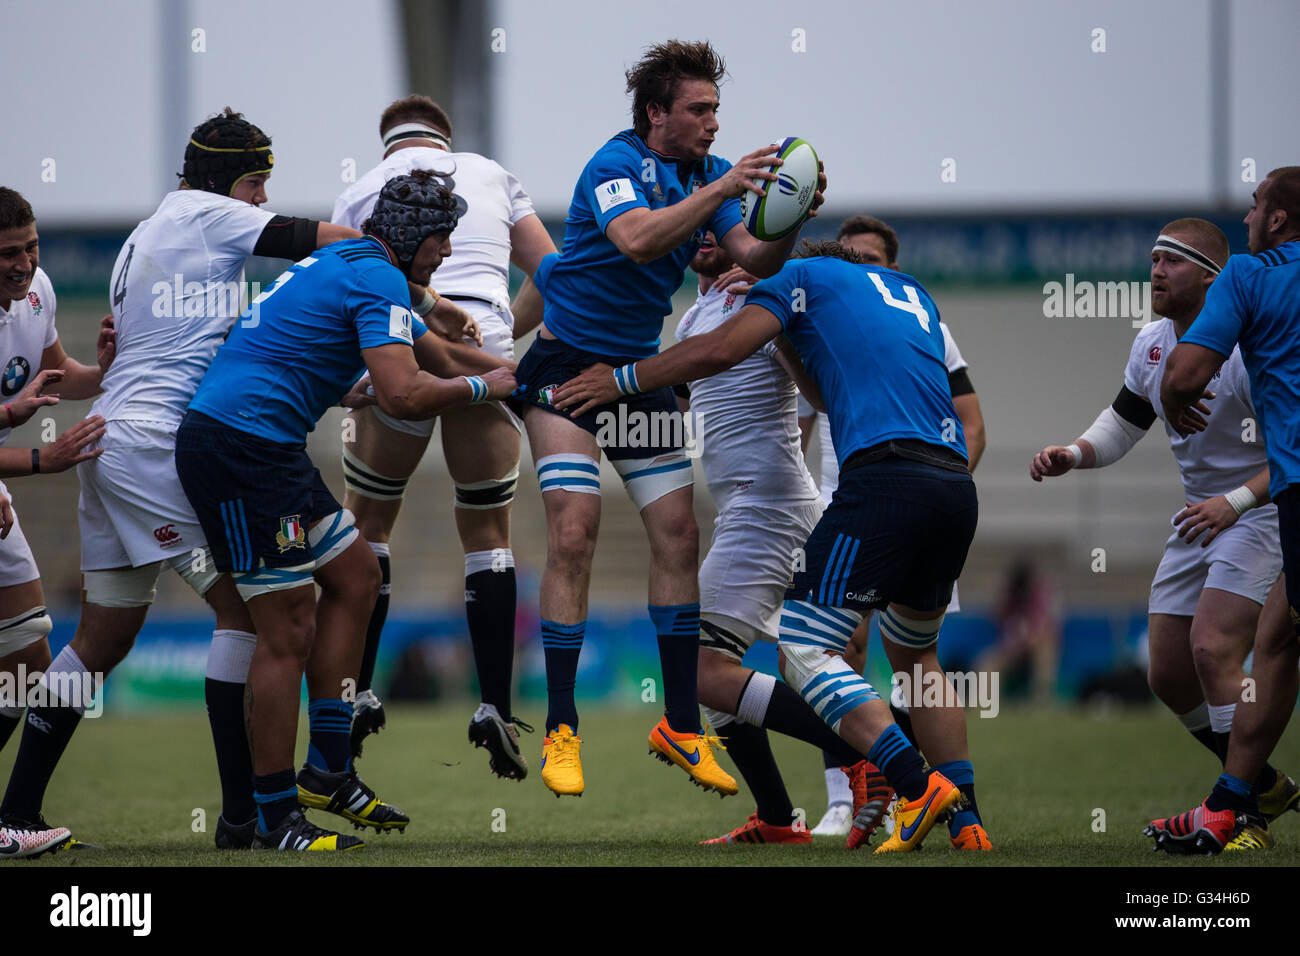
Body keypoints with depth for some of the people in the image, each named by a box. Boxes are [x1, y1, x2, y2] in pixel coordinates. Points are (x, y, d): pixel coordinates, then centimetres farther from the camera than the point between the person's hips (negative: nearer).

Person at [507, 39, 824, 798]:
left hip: (641, 369, 7)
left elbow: (755, 261, -7)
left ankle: (680, 727, 7)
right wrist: (721, 189, -42)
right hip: (568, 362, -7)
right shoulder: (617, 165, -18)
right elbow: (637, 240, -37)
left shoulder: (711, 173, 2)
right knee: (574, 536, -14)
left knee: (679, 536, -1)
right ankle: (562, 733, -8)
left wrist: (788, 226, -27)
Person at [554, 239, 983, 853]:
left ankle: (917, 787, -22)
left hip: (886, 476, -7)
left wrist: (621, 380, 11)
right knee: (913, 653, 24)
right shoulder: (913, 294, 32)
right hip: (958, 486, 7)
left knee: (803, 647, -5)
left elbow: (720, 350, 2)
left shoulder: (804, 275, 14)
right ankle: (967, 820, 14)